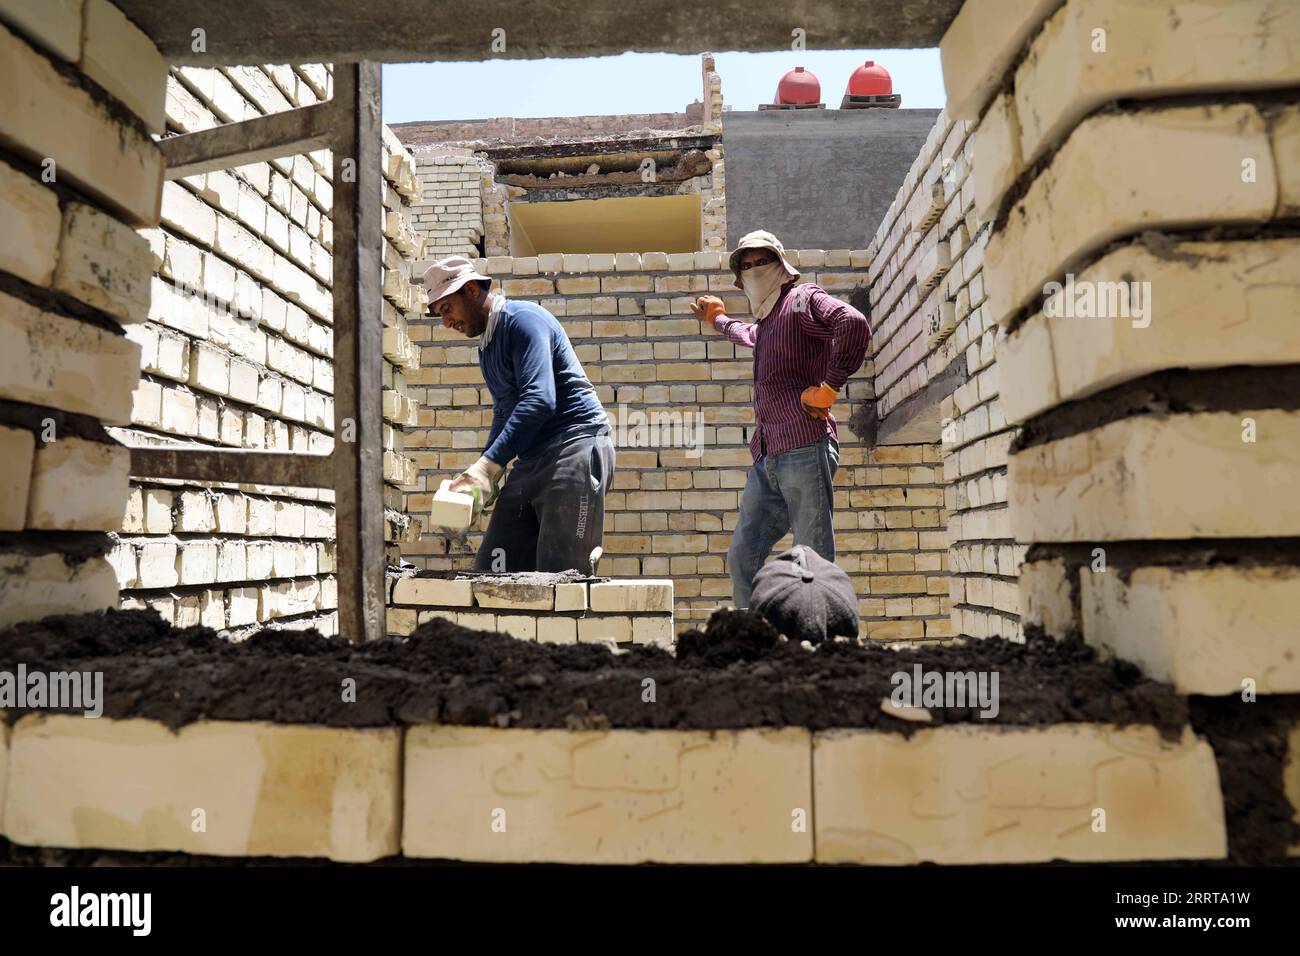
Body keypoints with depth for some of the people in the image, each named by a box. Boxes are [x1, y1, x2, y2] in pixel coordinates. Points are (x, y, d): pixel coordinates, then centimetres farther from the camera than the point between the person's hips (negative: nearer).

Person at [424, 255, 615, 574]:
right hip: (531, 460, 9)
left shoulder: (523, 319, -8)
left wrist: (488, 465, -27)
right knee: (492, 570, 3)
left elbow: (539, 399, -22)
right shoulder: (486, 347, 21)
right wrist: (482, 477, 13)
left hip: (575, 444, -9)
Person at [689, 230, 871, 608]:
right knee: (742, 557, 7)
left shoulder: (802, 299, 1)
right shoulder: (764, 323, 27)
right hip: (767, 459, 9)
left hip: (804, 450, -9)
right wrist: (718, 319, 69)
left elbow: (854, 325, -19)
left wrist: (828, 388, -17)